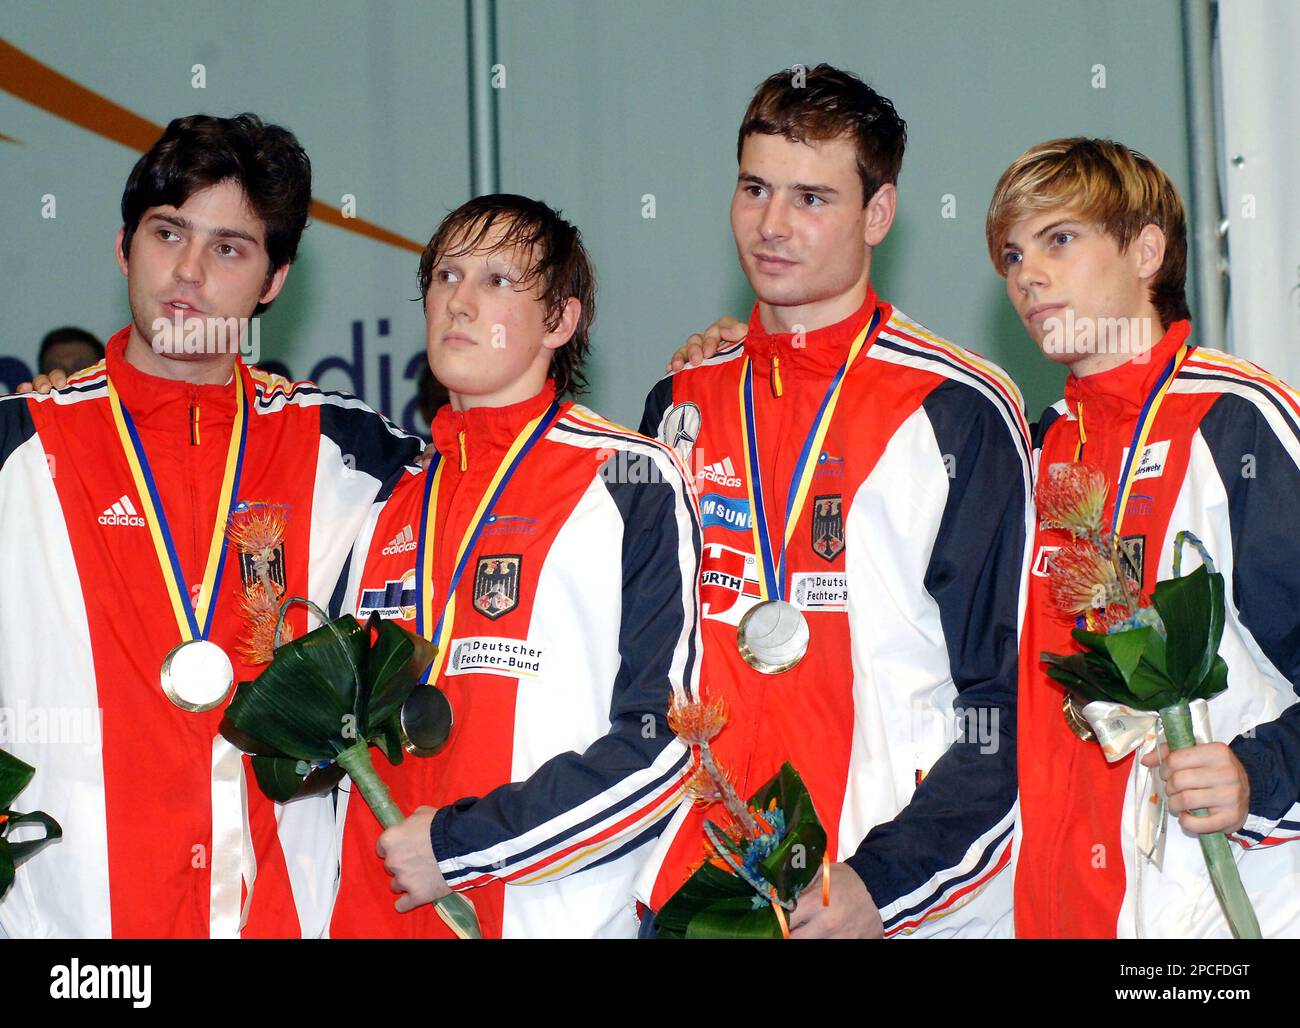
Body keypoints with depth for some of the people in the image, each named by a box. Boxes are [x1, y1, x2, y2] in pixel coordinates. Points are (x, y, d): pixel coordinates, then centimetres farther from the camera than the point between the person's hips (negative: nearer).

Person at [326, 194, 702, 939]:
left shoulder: (632, 481, -4)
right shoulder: (391, 503, 13)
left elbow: (664, 744, -12)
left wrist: (460, 846, -13)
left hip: (564, 916, -5)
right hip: (376, 912, 5)